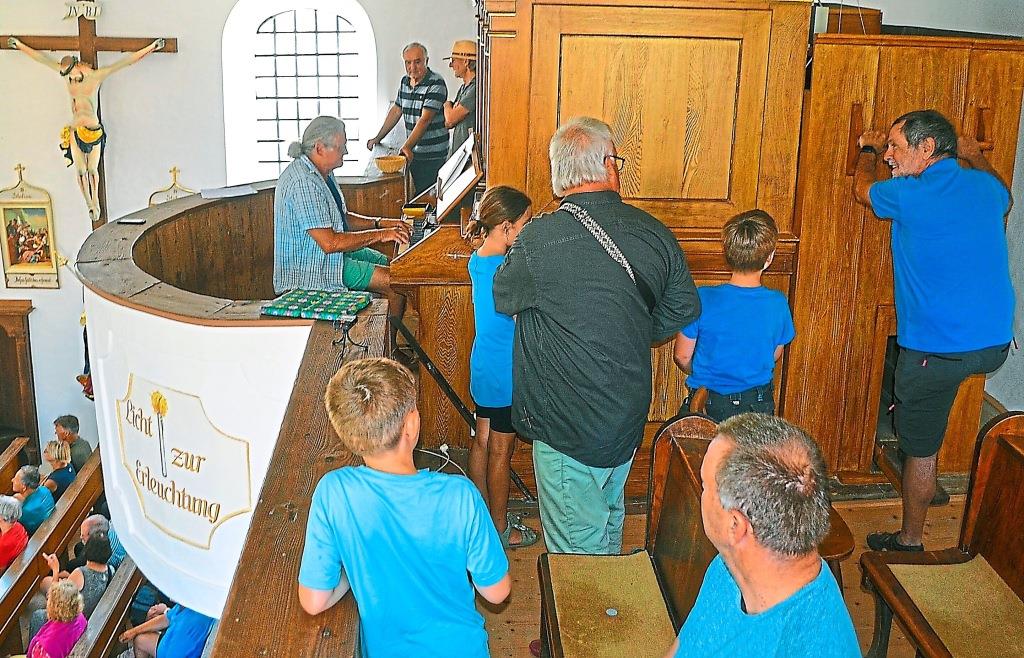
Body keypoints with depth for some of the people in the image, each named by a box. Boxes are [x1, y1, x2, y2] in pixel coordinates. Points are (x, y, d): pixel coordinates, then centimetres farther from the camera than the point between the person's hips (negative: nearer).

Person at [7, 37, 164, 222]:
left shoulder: (96, 76, -8)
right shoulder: (69, 74, 2)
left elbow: (126, 61, -11)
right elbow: (43, 59, 12)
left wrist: (150, 48, -12)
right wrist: (20, 46, 20)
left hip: (93, 129, -3)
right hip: (75, 130, 3)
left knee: (92, 170, 5)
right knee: (81, 171, 4)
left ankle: (96, 201, 21)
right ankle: (89, 204, 14)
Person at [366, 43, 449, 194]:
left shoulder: (436, 84, -14)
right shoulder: (405, 81, 11)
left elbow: (425, 120, -22)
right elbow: (396, 110, 22)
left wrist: (407, 147, -30)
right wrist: (378, 138, 22)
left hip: (432, 157, -7)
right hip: (412, 153, 7)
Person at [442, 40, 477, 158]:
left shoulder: (476, 88, -15)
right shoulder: (463, 88, 16)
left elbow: (451, 119, -16)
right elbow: (448, 123, 17)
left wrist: (447, 105, 5)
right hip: (456, 152, 9)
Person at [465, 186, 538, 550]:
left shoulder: (478, 259, 1)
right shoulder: (505, 271, -27)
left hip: (482, 367, 9)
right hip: (505, 374, -9)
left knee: (481, 442, 19)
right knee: (501, 452, 6)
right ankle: (500, 529, 22)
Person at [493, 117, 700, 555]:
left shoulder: (540, 239, -21)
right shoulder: (656, 234, -6)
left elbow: (503, 298, -2)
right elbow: (684, 309, 8)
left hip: (567, 429, -6)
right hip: (629, 419, 6)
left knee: (577, 547, 10)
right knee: (609, 522, 27)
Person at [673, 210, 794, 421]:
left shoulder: (702, 299, -18)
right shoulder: (778, 304, -13)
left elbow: (682, 357, -7)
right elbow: (775, 355, 3)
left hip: (709, 404, -1)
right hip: (758, 405, 1)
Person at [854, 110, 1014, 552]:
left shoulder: (911, 196, -15)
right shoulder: (986, 188, 4)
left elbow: (862, 189, 9)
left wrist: (869, 149, 27)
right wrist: (975, 156, 46)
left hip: (939, 349, -6)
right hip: (995, 344, 7)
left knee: (920, 447, 8)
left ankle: (909, 542, 22)